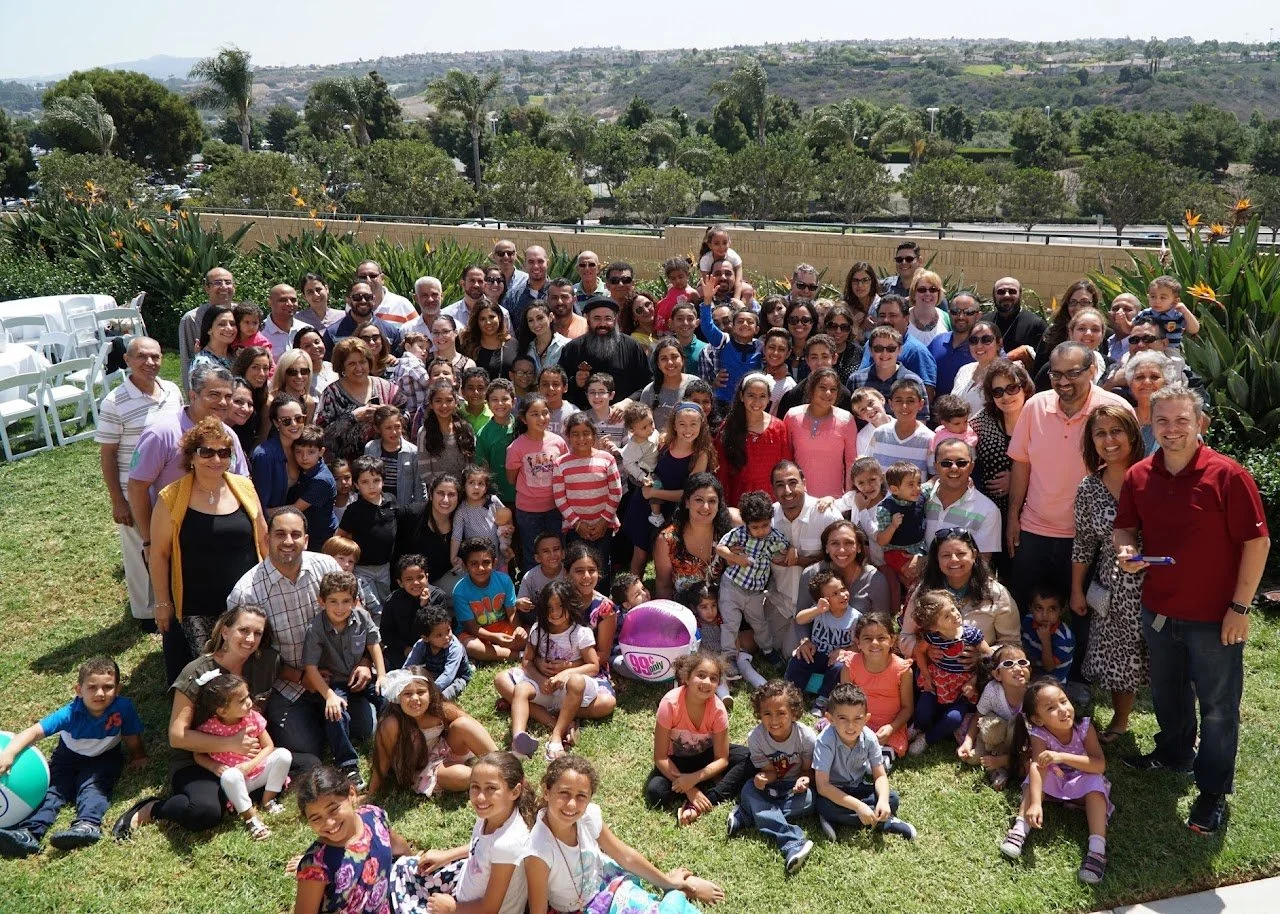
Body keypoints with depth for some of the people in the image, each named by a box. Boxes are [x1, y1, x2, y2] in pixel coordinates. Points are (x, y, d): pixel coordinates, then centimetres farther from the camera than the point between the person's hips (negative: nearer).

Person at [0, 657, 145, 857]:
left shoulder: (124, 707, -28)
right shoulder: (71, 713, -28)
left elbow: (132, 738, -11)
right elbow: (36, 731, -36)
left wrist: (138, 756, 1)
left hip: (103, 758, -1)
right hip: (69, 756, 2)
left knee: (93, 786, -26)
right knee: (51, 786, -18)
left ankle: (88, 825, -47)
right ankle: (28, 831, -32)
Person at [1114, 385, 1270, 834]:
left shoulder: (1227, 475, -17)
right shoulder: (1139, 476, -2)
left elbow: (1257, 542, -14)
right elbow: (1126, 527, 10)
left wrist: (1240, 607, -15)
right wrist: (1126, 550, -13)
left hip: (1215, 616, -5)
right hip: (1158, 609, 5)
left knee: (1217, 707, 8)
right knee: (1167, 692, 25)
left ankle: (1213, 791, 24)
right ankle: (1174, 751, 49)